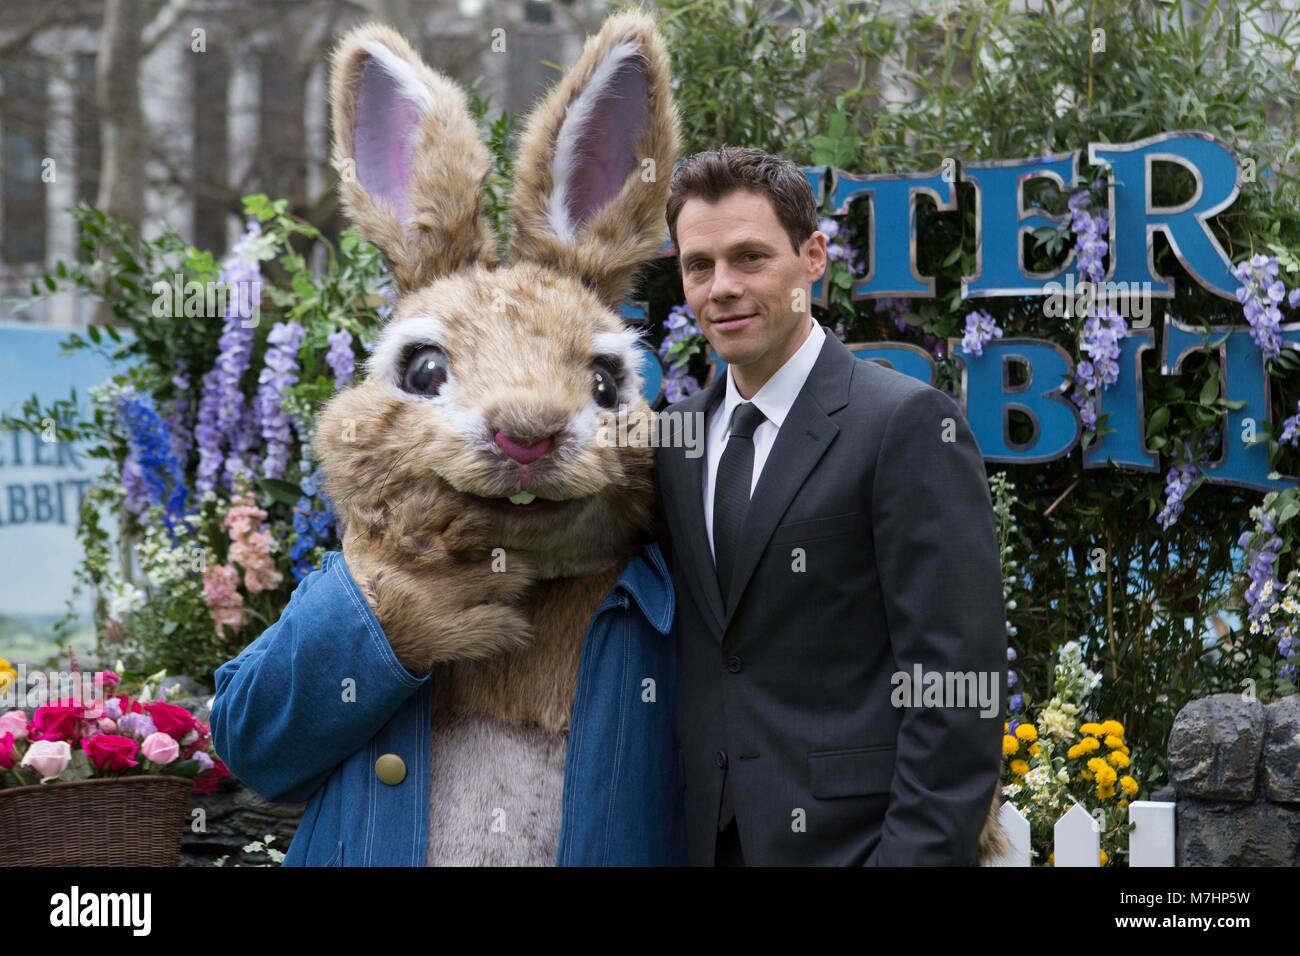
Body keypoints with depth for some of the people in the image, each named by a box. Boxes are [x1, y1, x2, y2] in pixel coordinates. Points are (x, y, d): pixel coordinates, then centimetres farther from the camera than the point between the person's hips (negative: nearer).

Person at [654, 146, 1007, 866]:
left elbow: (955, 676, -14)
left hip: (848, 835, -6)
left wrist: (919, 852, -20)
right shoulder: (675, 436, 10)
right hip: (705, 835, 6)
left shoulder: (908, 423, -10)